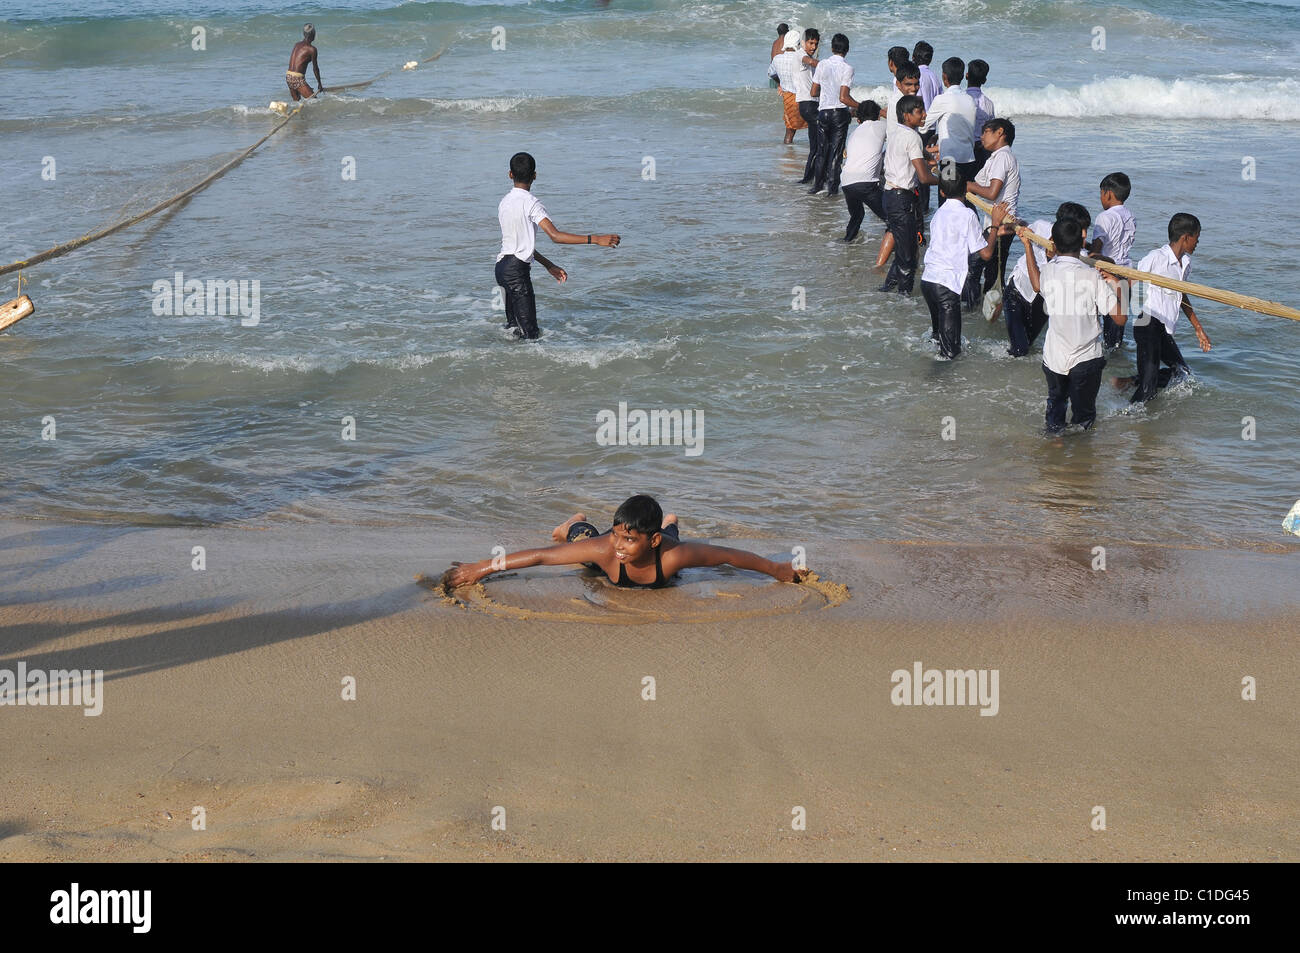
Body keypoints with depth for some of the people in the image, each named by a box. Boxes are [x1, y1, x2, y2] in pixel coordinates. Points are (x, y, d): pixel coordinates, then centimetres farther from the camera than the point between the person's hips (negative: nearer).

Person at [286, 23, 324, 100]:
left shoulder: (296, 44, 13)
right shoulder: (312, 49, -9)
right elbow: (315, 69, -4)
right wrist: (319, 84, 9)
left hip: (288, 76, 8)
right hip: (297, 79, -8)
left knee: (296, 102, 21)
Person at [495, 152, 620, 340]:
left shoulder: (505, 202, 14)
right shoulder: (529, 202, -12)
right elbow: (555, 236, -23)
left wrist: (549, 265, 25)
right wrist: (596, 239, -26)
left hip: (502, 266, 9)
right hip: (517, 269, -9)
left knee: (514, 328, 17)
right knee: (530, 334, -7)